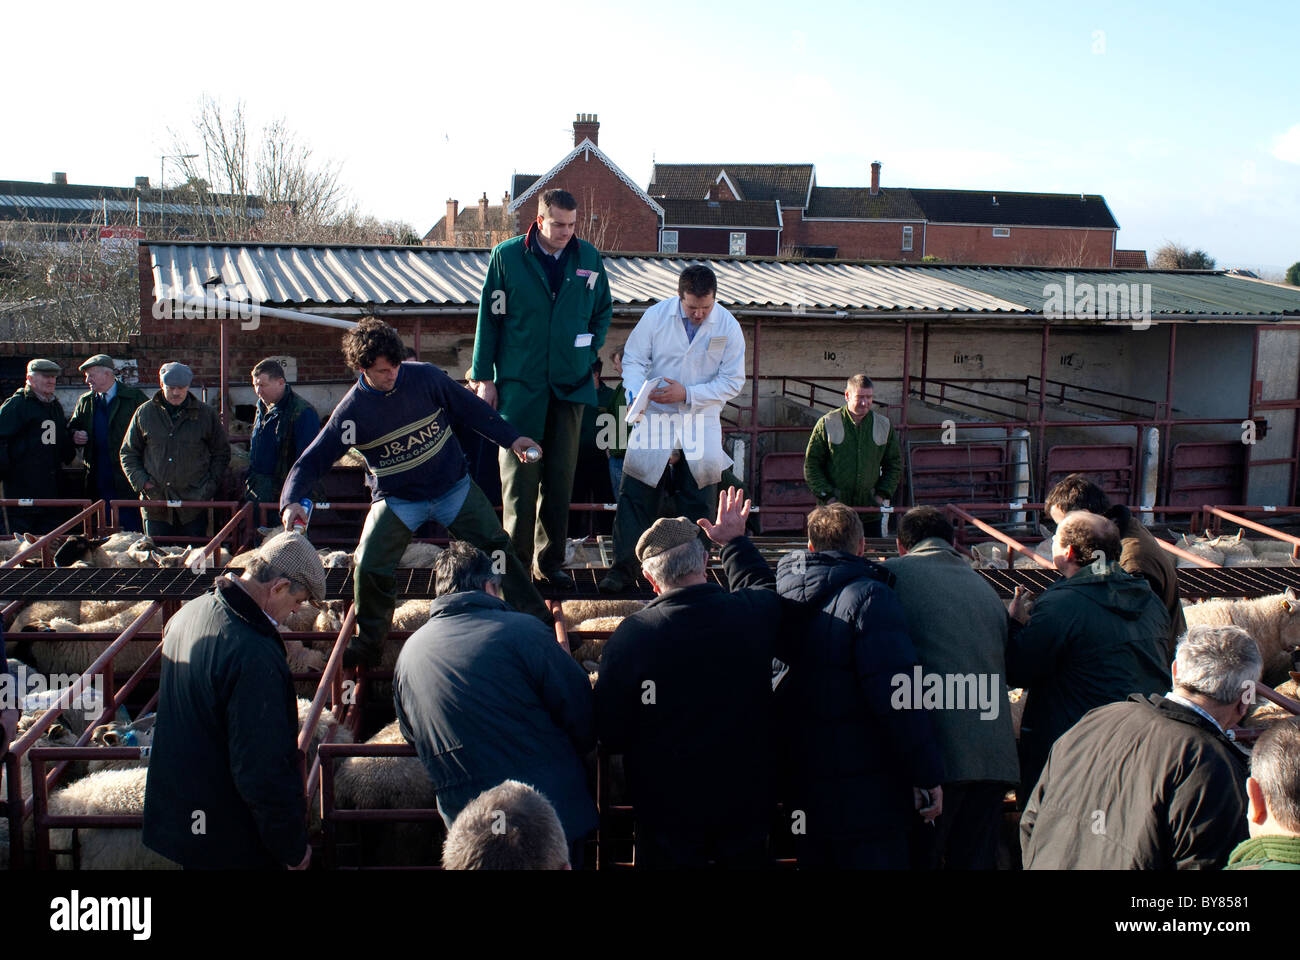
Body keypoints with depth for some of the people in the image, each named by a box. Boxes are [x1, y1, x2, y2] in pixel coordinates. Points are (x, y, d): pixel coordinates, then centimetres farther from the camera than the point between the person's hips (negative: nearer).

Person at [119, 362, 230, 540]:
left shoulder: (206, 414, 4)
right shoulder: (144, 413, 6)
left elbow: (221, 454, 12)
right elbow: (128, 453, 14)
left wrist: (210, 485, 0)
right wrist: (140, 481, -1)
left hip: (194, 505, -1)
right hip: (155, 504, 1)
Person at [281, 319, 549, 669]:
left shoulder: (425, 377, -12)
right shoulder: (351, 411, -14)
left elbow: (470, 409, 2)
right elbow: (312, 460, -12)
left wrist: (510, 439, 1)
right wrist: (291, 501, -29)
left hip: (453, 486, 1)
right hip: (397, 499, -1)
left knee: (497, 546, -2)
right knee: (370, 568, -14)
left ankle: (538, 618, 16)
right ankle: (368, 643, 11)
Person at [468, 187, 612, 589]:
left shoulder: (588, 258, 4)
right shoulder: (507, 255, -3)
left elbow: (603, 310, 17)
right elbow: (489, 316, -1)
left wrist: (589, 353, 4)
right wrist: (484, 376, -3)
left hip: (570, 384, 3)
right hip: (519, 384, -3)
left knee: (560, 475, 9)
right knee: (520, 473, -2)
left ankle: (550, 560, 19)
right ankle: (516, 559, 8)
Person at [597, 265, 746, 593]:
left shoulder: (728, 326, -5)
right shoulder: (656, 316, -6)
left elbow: (732, 381, -4)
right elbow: (633, 360, 0)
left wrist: (687, 393, -16)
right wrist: (636, 393, -21)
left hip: (702, 421, 1)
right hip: (655, 415, 0)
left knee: (699, 501, 4)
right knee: (635, 494, -4)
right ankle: (623, 568, 5)